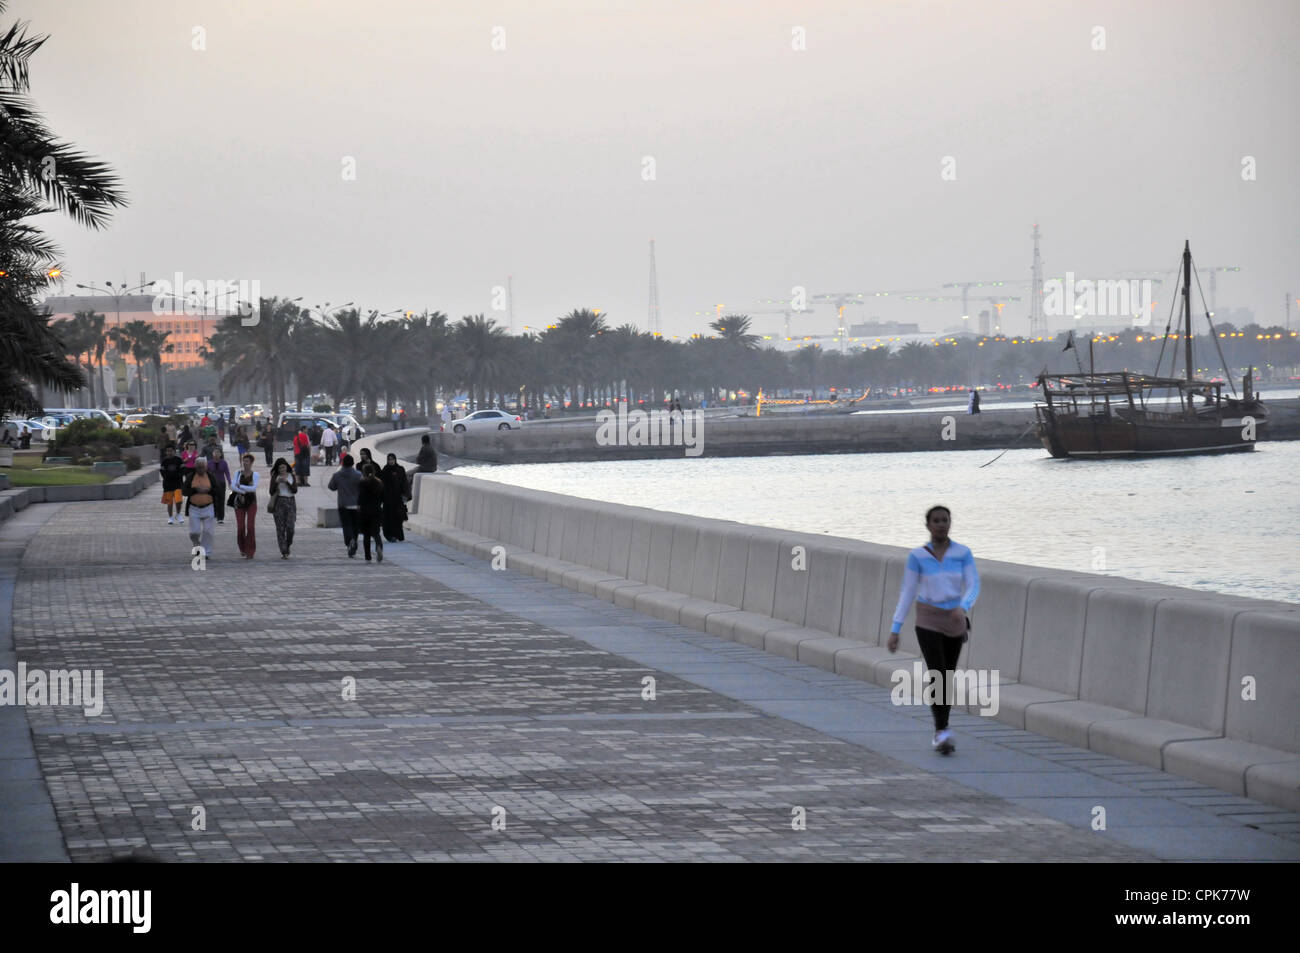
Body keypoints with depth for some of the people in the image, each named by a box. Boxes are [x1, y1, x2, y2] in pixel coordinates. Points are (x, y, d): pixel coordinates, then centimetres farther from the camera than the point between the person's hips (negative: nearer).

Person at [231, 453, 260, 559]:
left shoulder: (255, 474, 0)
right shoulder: (238, 473, 4)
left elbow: (254, 488, -12)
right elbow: (234, 487, -8)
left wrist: (240, 486, -12)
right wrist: (246, 490, -16)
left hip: (251, 502, -1)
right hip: (240, 502, 1)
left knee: (250, 527, -7)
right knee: (240, 527, -2)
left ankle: (250, 552, -3)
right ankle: (242, 549, 21)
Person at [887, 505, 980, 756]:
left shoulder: (963, 553, -3)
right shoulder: (917, 556, -6)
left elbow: (974, 587, -10)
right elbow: (906, 594, -2)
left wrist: (963, 608, -31)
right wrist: (895, 631, -4)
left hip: (954, 622, 2)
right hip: (927, 621, -2)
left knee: (947, 678, 11)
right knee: (937, 674, -19)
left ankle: (940, 735, 25)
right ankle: (942, 731, -21)